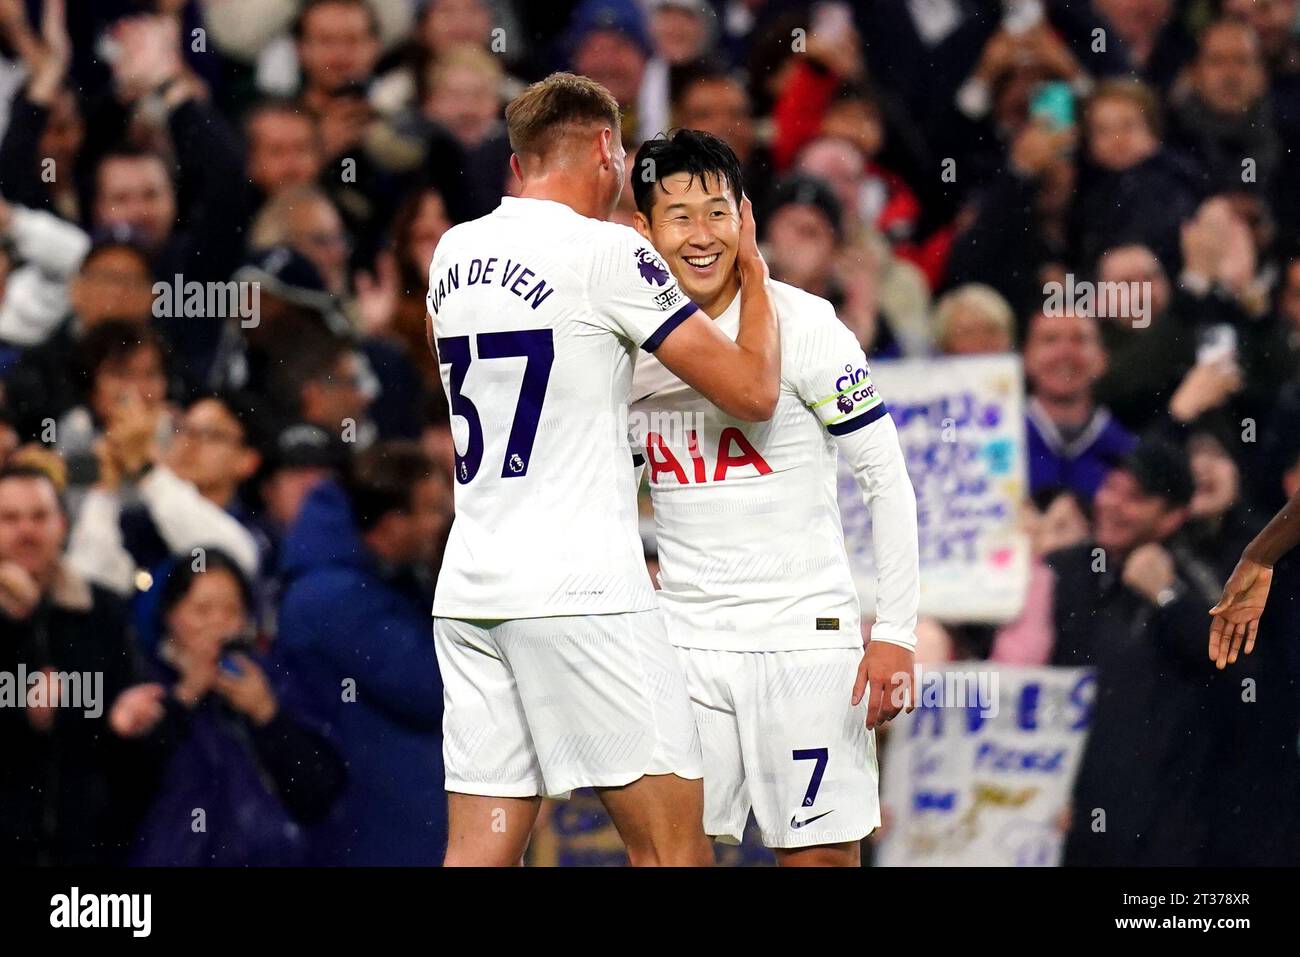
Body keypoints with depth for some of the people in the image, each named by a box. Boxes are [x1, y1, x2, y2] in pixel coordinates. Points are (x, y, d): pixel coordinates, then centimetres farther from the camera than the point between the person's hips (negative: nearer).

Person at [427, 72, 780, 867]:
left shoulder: (454, 253, 13)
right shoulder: (608, 252, -7)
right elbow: (753, 391, -3)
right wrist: (754, 270, 12)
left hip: (469, 591, 7)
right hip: (580, 592, -7)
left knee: (482, 849, 3)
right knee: (673, 845, -2)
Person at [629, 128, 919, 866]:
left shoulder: (803, 326, -8)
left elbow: (889, 479, -6)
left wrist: (895, 632, -11)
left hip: (805, 634, -4)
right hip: (684, 637, 4)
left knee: (823, 852, -3)